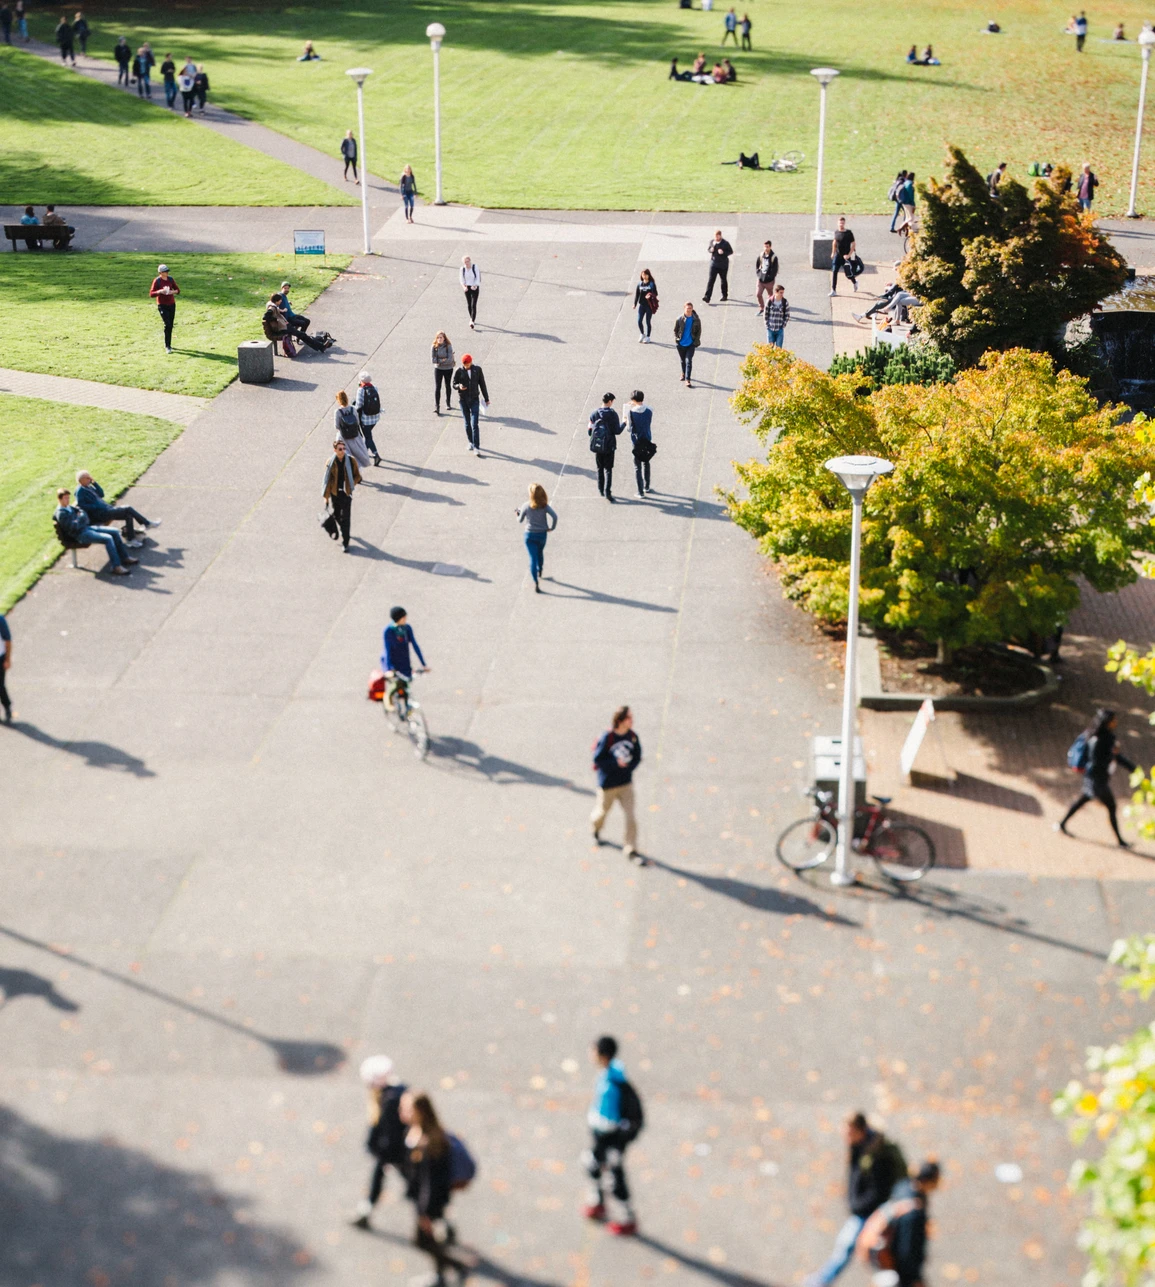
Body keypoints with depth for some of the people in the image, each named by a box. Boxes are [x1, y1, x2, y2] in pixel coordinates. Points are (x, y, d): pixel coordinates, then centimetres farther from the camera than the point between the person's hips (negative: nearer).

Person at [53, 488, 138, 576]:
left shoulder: (70, 507, 15)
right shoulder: (60, 513, -12)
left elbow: (85, 518, 15)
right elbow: (72, 527, -22)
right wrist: (81, 517, -12)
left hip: (87, 527, 10)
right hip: (80, 535, -10)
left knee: (115, 532, 5)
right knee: (108, 539, -26)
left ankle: (124, 558, 9)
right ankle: (116, 567, -27)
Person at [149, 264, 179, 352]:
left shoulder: (170, 279, 5)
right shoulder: (157, 281, -9)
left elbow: (178, 290, 9)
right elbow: (151, 294, -11)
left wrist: (173, 292, -13)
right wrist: (160, 291, -28)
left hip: (172, 304, 5)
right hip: (162, 305, -5)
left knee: (170, 326, 10)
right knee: (167, 324, -16)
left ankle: (168, 344, 25)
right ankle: (167, 347, -13)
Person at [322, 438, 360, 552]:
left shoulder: (351, 460, -10)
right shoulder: (331, 462, -9)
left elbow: (357, 476, 3)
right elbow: (327, 480, -2)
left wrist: (350, 486, -13)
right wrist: (326, 496, 0)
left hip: (346, 493, -2)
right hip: (334, 493, 2)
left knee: (345, 519, -4)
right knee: (337, 516, 19)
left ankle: (345, 543, 1)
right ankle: (342, 530, 49)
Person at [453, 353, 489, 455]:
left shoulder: (477, 369, -2)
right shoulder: (459, 371, -3)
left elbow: (482, 384, 5)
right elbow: (454, 384, 2)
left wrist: (486, 399, 8)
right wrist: (459, 386, -22)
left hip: (474, 400, -1)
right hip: (463, 400, 1)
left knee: (475, 424, -10)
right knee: (467, 423, 11)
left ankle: (476, 447, -11)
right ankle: (471, 443, 28)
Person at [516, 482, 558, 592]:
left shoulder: (526, 507, -11)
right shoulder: (545, 506, -10)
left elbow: (520, 520, 1)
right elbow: (555, 516, -21)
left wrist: (517, 514, 22)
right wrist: (552, 527, -7)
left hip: (529, 535, -2)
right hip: (542, 534, 2)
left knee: (533, 558, -3)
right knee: (540, 553, 28)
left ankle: (536, 582, -13)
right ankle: (540, 571, 51)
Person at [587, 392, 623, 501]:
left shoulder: (594, 414, -4)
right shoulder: (613, 414, -12)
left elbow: (589, 431, -3)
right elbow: (617, 431, -10)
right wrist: (623, 423, 7)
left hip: (597, 446, 3)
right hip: (609, 446, -3)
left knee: (600, 468, 17)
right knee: (608, 469, 3)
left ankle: (600, 490, 22)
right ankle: (607, 492, -7)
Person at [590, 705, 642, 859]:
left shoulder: (633, 737, -7)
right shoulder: (607, 738, -20)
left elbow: (637, 757, 4)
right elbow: (597, 759, -15)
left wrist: (627, 768, -14)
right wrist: (616, 763, -23)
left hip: (626, 783, 3)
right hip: (607, 783, -3)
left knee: (630, 815, -4)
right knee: (603, 810, 17)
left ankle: (631, 850, 4)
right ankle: (595, 830, 52)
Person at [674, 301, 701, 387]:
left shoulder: (696, 320, -7)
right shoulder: (679, 319, -7)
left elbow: (699, 331, 4)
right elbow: (675, 330, 5)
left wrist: (696, 341, -3)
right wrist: (676, 339, -3)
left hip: (691, 344, -2)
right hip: (681, 344, 2)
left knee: (689, 361, -11)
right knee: (682, 360, 19)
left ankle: (687, 380, -14)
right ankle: (684, 373, 46)